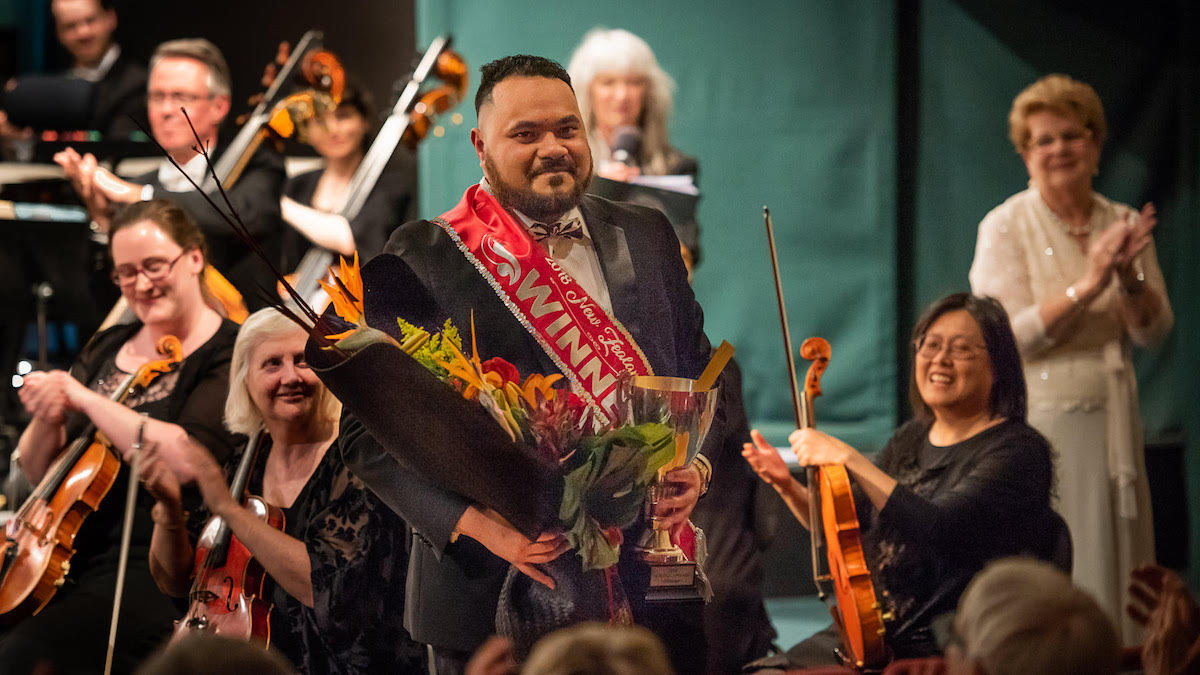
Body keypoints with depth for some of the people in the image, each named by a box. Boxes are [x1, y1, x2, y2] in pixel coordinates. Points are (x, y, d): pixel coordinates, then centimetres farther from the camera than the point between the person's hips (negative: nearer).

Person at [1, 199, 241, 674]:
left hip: (153, 568, -7)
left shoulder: (228, 354, -4)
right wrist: (45, 421, -5)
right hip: (68, 558, 7)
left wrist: (87, 400, -16)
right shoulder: (105, 350, 17)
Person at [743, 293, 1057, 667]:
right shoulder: (910, 440, 15)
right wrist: (789, 487, 0)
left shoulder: (1017, 450, -10)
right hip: (869, 635, 8)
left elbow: (938, 529, -26)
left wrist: (851, 460, -26)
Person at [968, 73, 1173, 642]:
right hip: (1039, 422, -4)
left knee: (1115, 569, 4)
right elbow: (1013, 337, -13)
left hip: (1112, 422, 4)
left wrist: (1129, 279, -14)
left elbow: (1153, 331, 5)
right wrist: (1089, 285, -21)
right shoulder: (1006, 227, -4)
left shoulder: (1123, 225, 9)